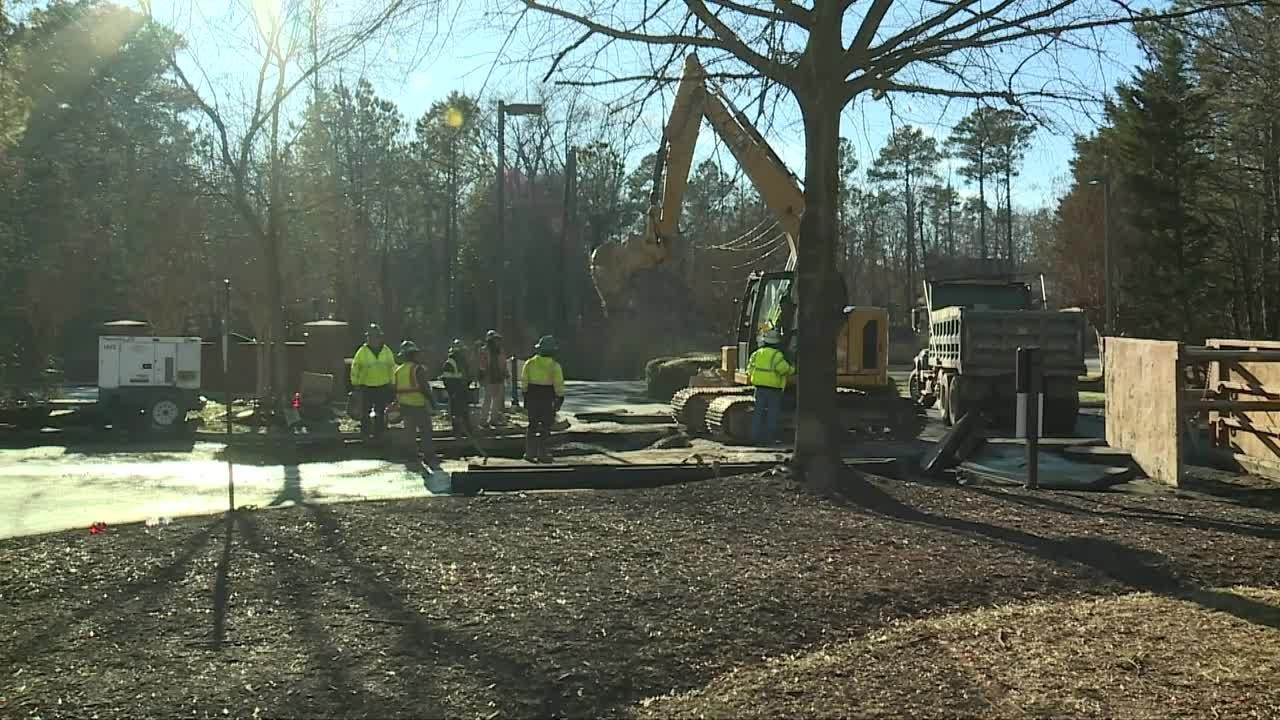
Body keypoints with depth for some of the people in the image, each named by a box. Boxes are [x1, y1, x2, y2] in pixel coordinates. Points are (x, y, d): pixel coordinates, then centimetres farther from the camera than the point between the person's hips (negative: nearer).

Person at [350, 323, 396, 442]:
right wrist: (355, 383, -1)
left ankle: (379, 432, 22)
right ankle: (365, 433, 16)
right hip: (366, 387, -2)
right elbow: (355, 368, 0)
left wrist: (392, 384, 12)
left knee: (381, 412, 11)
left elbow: (392, 368, 13)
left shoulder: (387, 351, 3)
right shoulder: (362, 351, -6)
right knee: (365, 411, 4)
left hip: (383, 387, 2)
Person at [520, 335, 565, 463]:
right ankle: (542, 454, 6)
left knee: (533, 425, 14)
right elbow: (559, 385, -12)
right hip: (547, 399, -3)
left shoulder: (529, 363, -1)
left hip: (532, 397, 3)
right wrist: (560, 399, -1)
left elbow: (524, 382, 2)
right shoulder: (554, 366, -11)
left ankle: (530, 453, 12)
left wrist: (525, 397, 11)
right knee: (545, 427, 6)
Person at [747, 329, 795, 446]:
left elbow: (750, 370, 7)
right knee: (773, 415, 4)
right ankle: (770, 438, 5)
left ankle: (756, 437, 10)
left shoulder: (756, 354, 6)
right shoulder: (776, 355, -11)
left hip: (759, 387, 5)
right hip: (774, 389, -5)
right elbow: (783, 368, -23)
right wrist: (792, 369, -4)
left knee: (758, 413, 10)